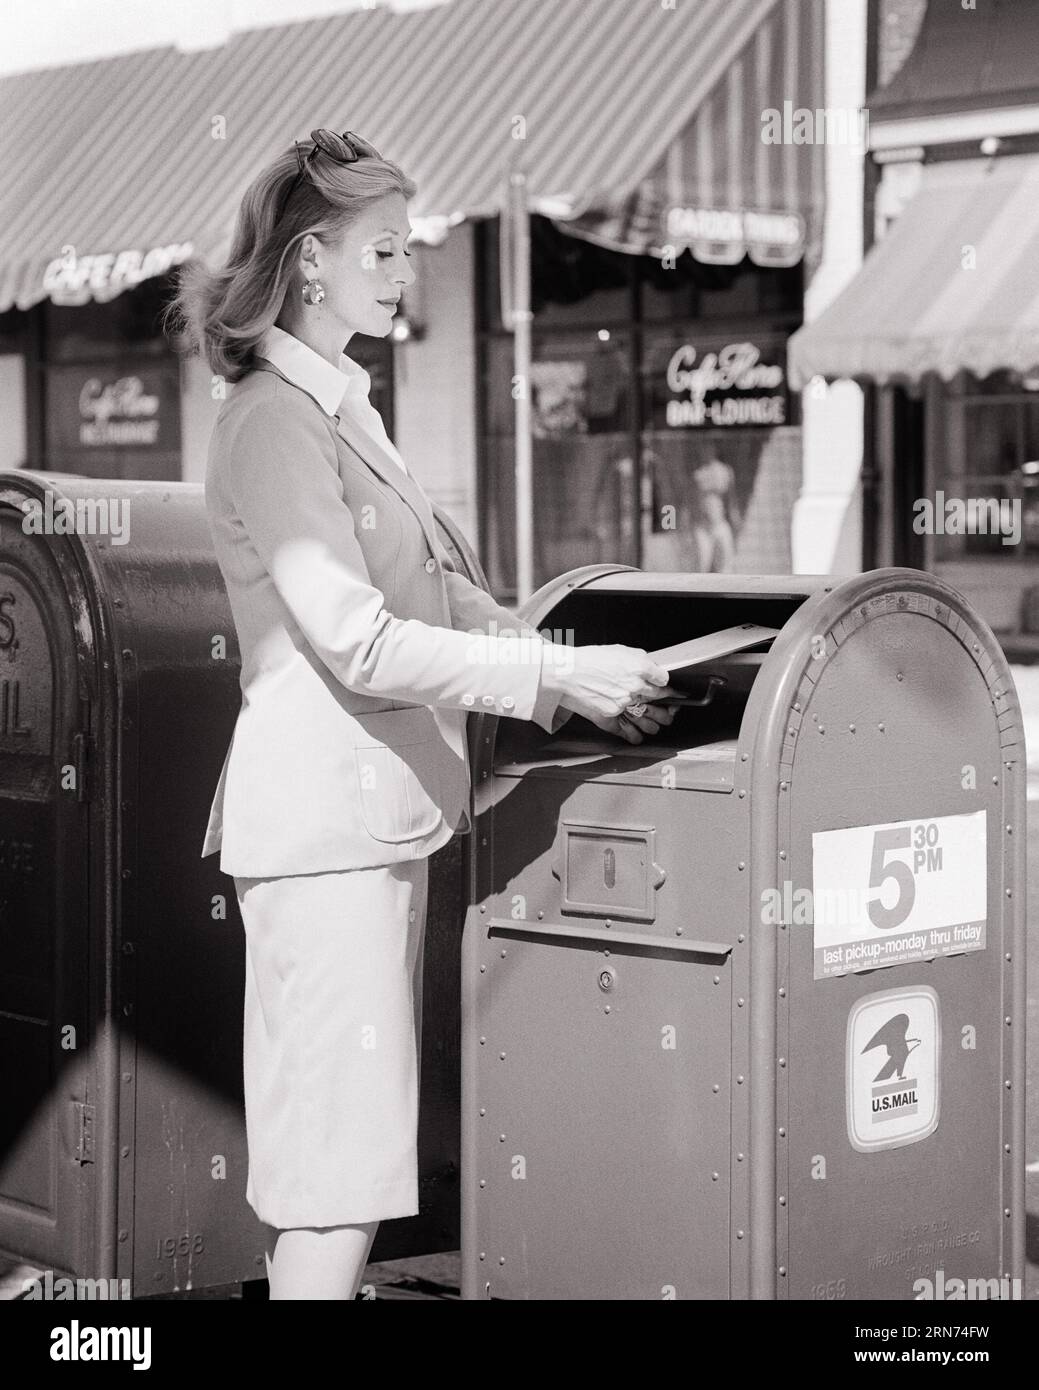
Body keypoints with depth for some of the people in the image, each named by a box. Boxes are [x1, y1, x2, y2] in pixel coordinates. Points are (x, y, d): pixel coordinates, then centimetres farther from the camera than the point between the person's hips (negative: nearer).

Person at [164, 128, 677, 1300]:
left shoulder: (338, 404, 16)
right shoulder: (275, 423, -15)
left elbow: (437, 592, 18)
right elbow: (359, 642, -21)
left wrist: (575, 677, 6)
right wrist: (559, 676, -20)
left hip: (378, 809, 10)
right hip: (327, 812, -10)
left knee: (345, 1134, 14)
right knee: (340, 1148, -7)